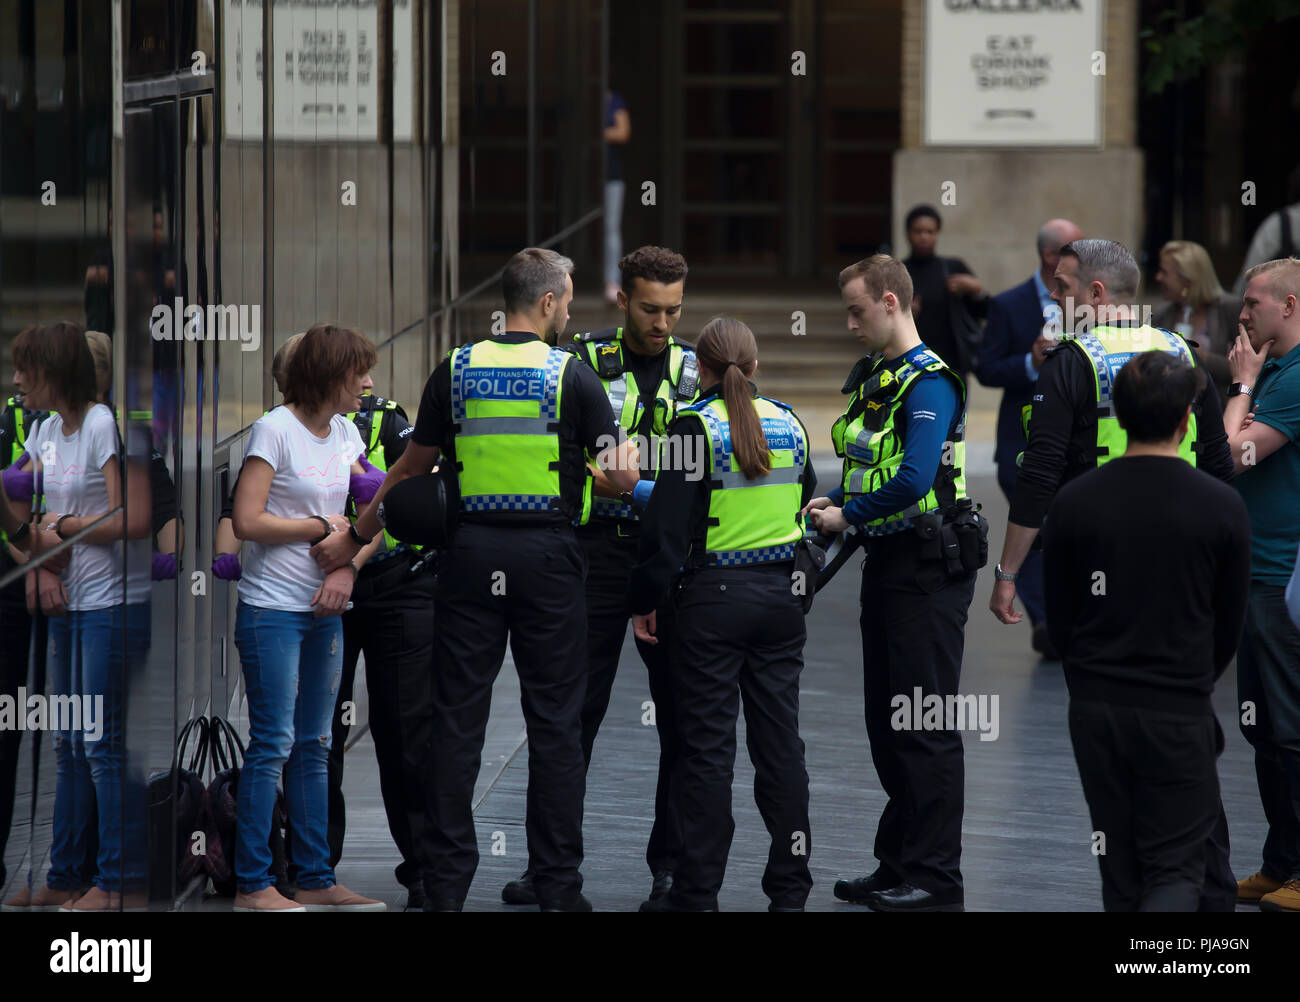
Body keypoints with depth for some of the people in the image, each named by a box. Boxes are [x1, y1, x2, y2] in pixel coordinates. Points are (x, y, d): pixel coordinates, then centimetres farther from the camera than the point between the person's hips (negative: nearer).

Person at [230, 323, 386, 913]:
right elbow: (247, 522, -17)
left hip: (323, 612, 7)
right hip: (272, 608, -7)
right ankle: (252, 885, -3)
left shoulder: (345, 434, 11)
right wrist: (322, 526, -8)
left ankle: (316, 880, 15)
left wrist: (348, 568, -8)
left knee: (313, 747, 10)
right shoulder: (275, 430, -11)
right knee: (273, 743, -7)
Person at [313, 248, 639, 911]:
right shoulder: (572, 376, -4)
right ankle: (557, 886, 4)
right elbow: (621, 478, -4)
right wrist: (628, 456, 20)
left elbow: (412, 469, 10)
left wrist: (354, 538, 23)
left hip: (470, 552, 2)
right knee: (554, 721, 3)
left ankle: (446, 885, 5)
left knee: (458, 718, 5)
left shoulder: (456, 370, 3)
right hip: (548, 556, -2)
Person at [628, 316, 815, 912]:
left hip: (712, 598, -5)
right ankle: (790, 888, 12)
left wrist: (646, 601, -4)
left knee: (707, 745, 0)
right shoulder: (788, 423, 4)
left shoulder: (696, 426, -11)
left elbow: (667, 525, -12)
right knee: (780, 740, 9)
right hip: (781, 595, 5)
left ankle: (697, 891, 3)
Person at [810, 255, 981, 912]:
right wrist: (835, 505, 2)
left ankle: (936, 881, -1)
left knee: (925, 727, -5)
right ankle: (898, 865, 22)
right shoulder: (872, 377, 13)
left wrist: (847, 515, -14)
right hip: (885, 563, 10)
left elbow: (912, 481, -26)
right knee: (886, 723, 14)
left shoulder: (928, 382, -16)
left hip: (926, 573, -10)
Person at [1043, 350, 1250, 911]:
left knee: (1120, 867, 15)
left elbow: (1058, 617, 5)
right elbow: (1230, 620, 4)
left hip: (1096, 712, 3)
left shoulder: (1073, 503, -4)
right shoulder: (1221, 506, -8)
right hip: (1178, 716, -2)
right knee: (1175, 870, 1)